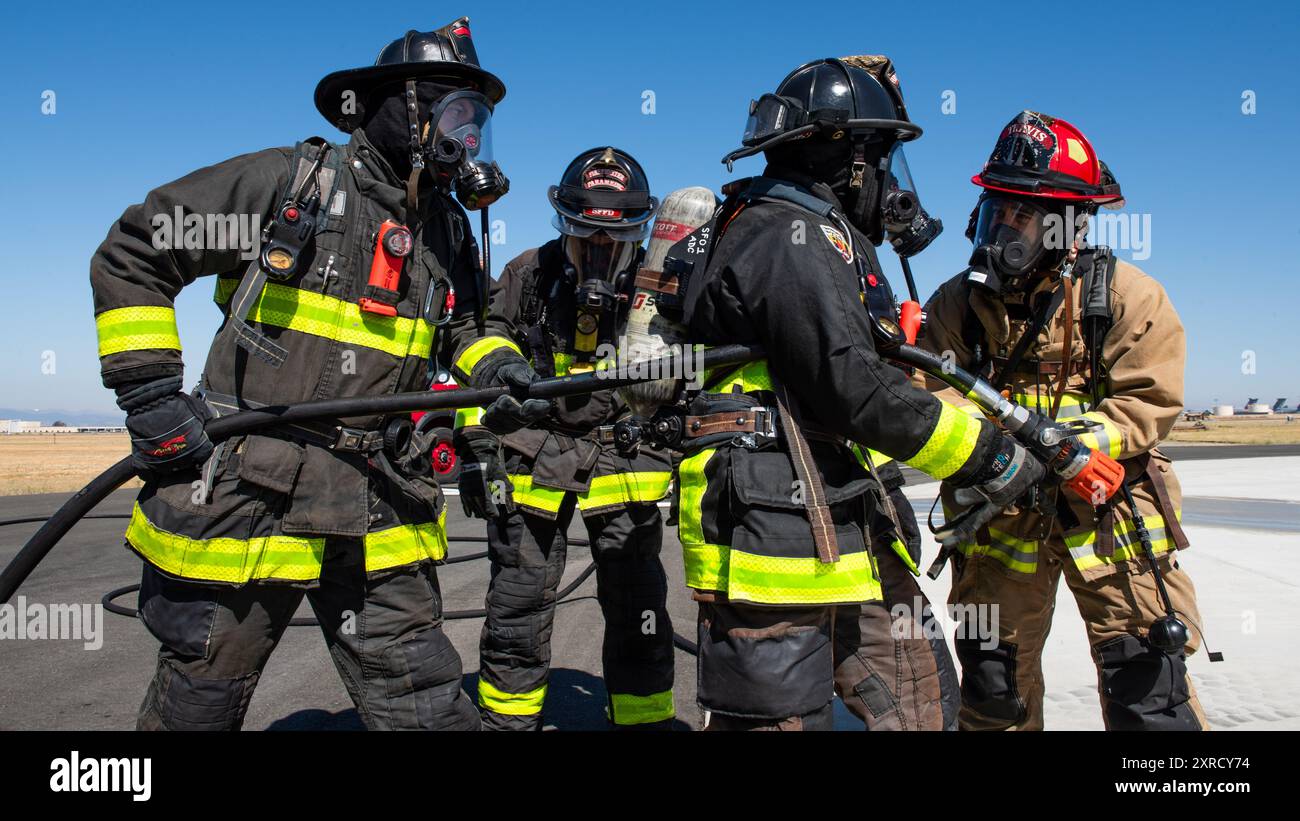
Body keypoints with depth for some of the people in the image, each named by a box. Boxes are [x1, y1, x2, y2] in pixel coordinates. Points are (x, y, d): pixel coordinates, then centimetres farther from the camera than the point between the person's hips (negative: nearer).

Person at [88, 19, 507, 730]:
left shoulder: (448, 230, 11)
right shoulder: (288, 182, -5)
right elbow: (131, 256, 0)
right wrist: (149, 392, -7)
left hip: (376, 517, 4)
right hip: (245, 502, -3)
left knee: (427, 708, 4)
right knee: (197, 705, 14)